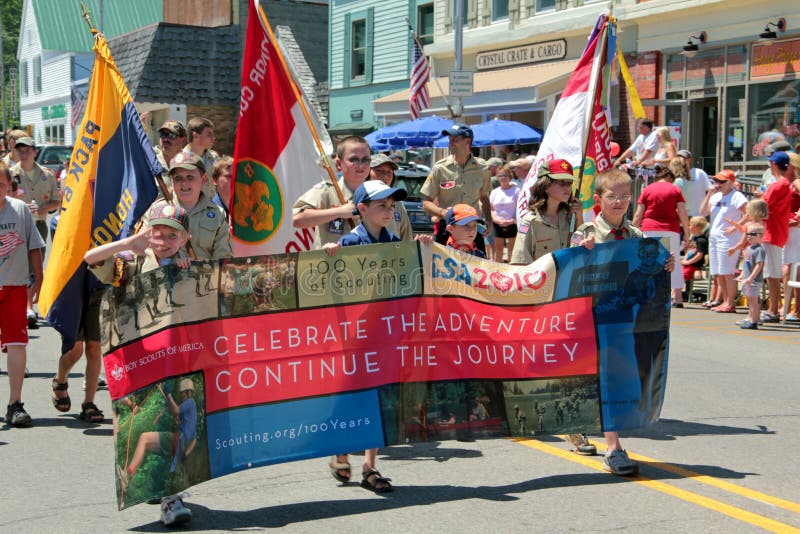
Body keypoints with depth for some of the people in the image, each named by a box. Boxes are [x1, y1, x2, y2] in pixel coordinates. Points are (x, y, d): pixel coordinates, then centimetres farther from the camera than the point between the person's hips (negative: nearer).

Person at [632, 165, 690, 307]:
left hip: (649, 229, 0)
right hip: (671, 230, 0)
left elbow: (638, 215, 2)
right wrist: (687, 233, 3)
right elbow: (683, 213, 0)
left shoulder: (646, 190, 7)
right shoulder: (675, 190, 6)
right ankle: (678, 298, 4)